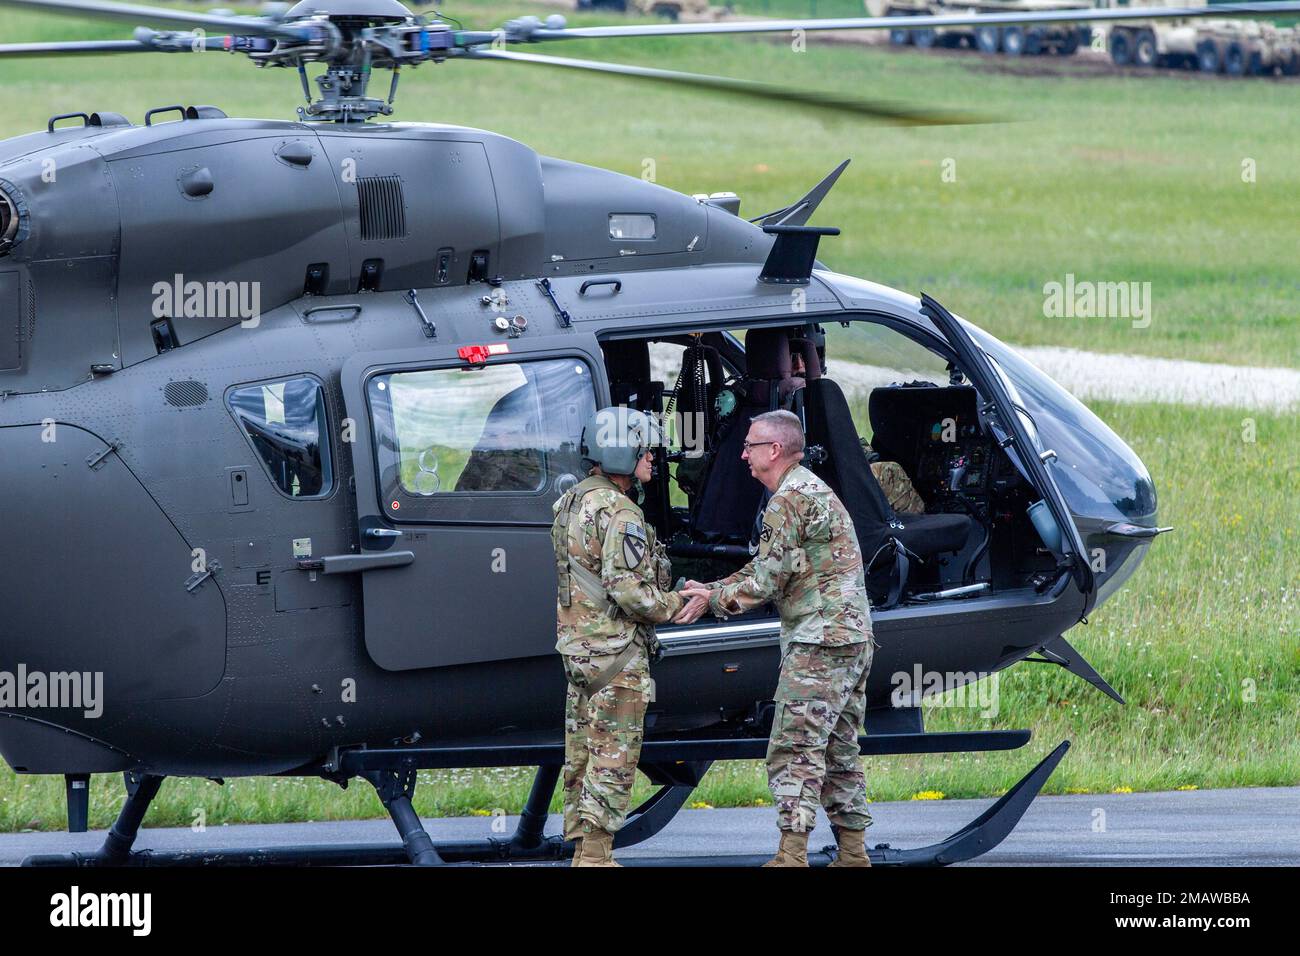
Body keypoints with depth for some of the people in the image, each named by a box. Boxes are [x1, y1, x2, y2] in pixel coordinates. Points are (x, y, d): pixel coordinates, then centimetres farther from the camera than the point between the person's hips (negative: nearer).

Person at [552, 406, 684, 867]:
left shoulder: (570, 504, 12)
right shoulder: (618, 514, -18)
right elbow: (628, 590, -23)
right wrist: (676, 605, -7)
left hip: (576, 647, 9)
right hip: (616, 652, -9)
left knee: (582, 757, 12)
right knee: (614, 759, -6)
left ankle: (580, 848, 16)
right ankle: (594, 855, -8)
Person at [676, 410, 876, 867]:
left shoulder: (788, 503, -13)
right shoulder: (816, 489, 19)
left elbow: (765, 582, -14)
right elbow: (768, 569, 21)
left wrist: (713, 599, -2)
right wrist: (712, 589, 13)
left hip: (817, 641, -10)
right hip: (855, 639, 10)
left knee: (795, 751, -10)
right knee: (840, 749, 13)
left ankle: (792, 855, -16)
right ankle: (853, 853, 14)